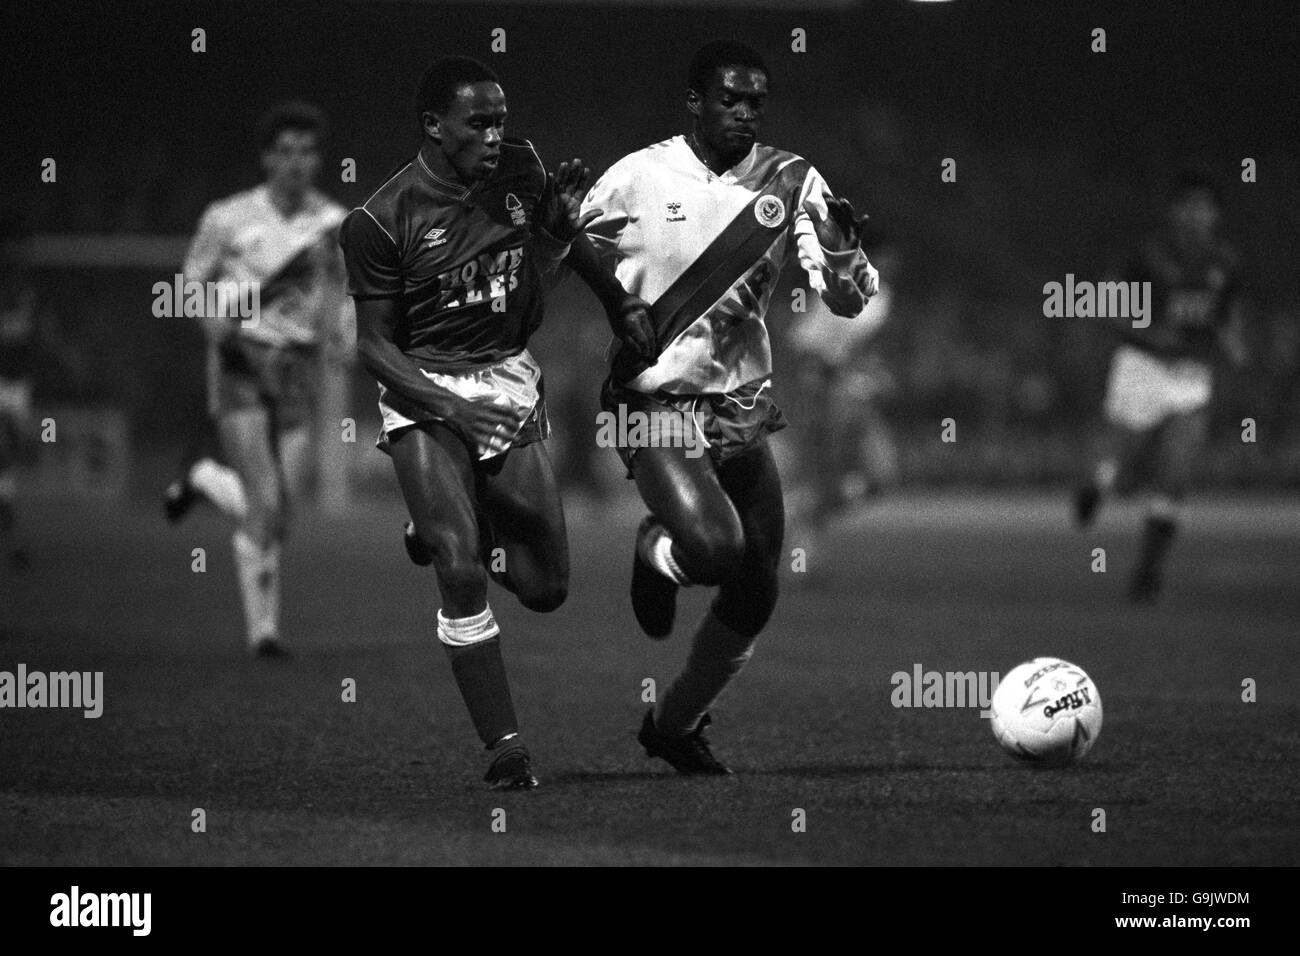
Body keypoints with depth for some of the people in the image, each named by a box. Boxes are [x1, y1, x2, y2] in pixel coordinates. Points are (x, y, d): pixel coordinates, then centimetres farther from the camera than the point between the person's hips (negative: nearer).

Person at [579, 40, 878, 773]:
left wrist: (840, 243, -22)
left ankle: (677, 725, 28)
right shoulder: (636, 180, -6)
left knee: (756, 594, 4)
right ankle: (653, 552, 11)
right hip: (656, 405, -4)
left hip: (743, 410, 4)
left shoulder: (791, 183, 0)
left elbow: (849, 300, -3)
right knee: (714, 548, -27)